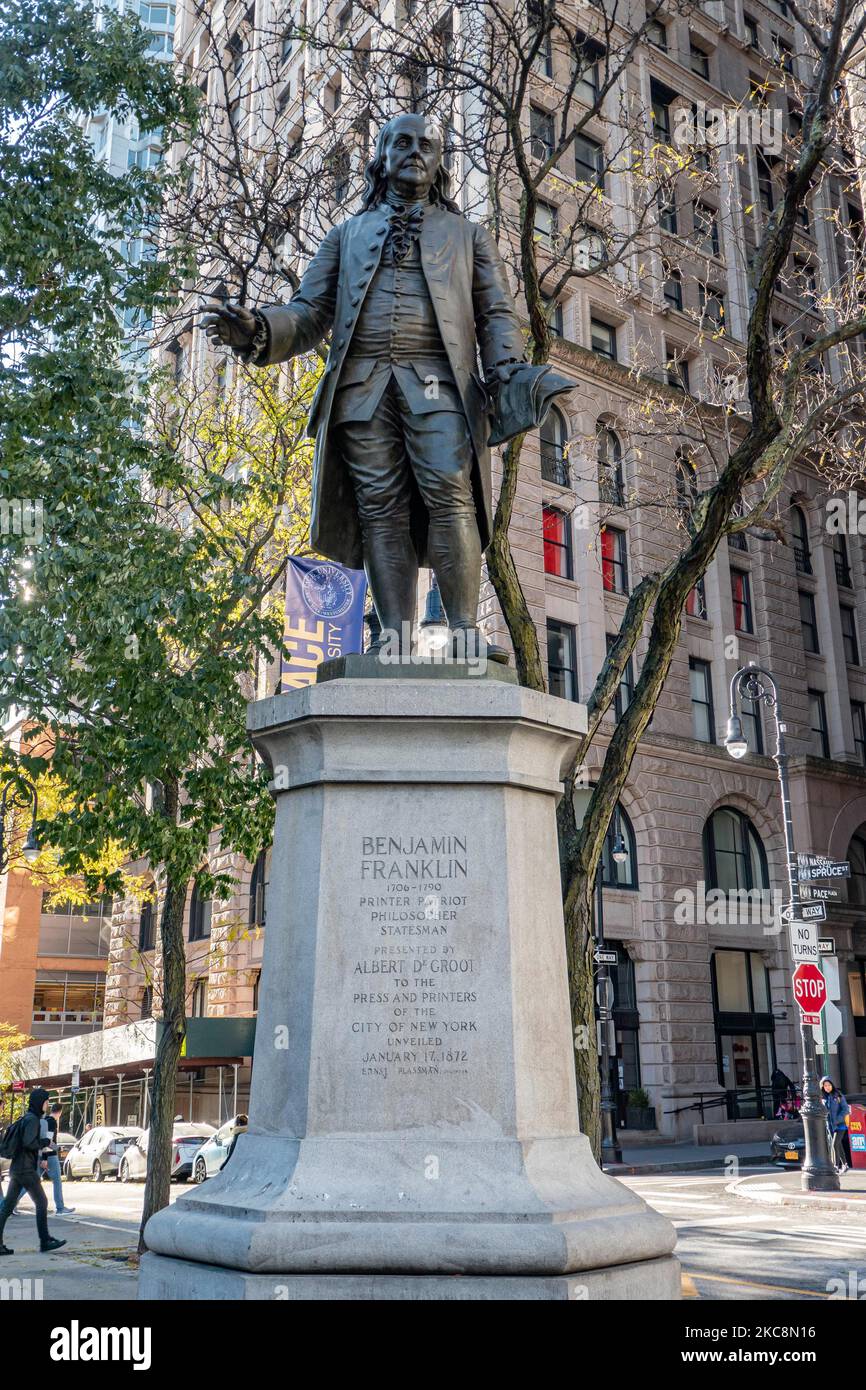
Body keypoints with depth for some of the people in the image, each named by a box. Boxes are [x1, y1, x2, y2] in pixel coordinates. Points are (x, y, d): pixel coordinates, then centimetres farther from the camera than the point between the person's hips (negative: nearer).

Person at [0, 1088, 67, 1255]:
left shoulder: (26, 1118, 15)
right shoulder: (33, 1119, -14)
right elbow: (28, 1143, -24)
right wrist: (44, 1142, -8)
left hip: (16, 1169, 9)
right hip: (26, 1170, -9)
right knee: (41, 1203, 1)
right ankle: (45, 1241, 6)